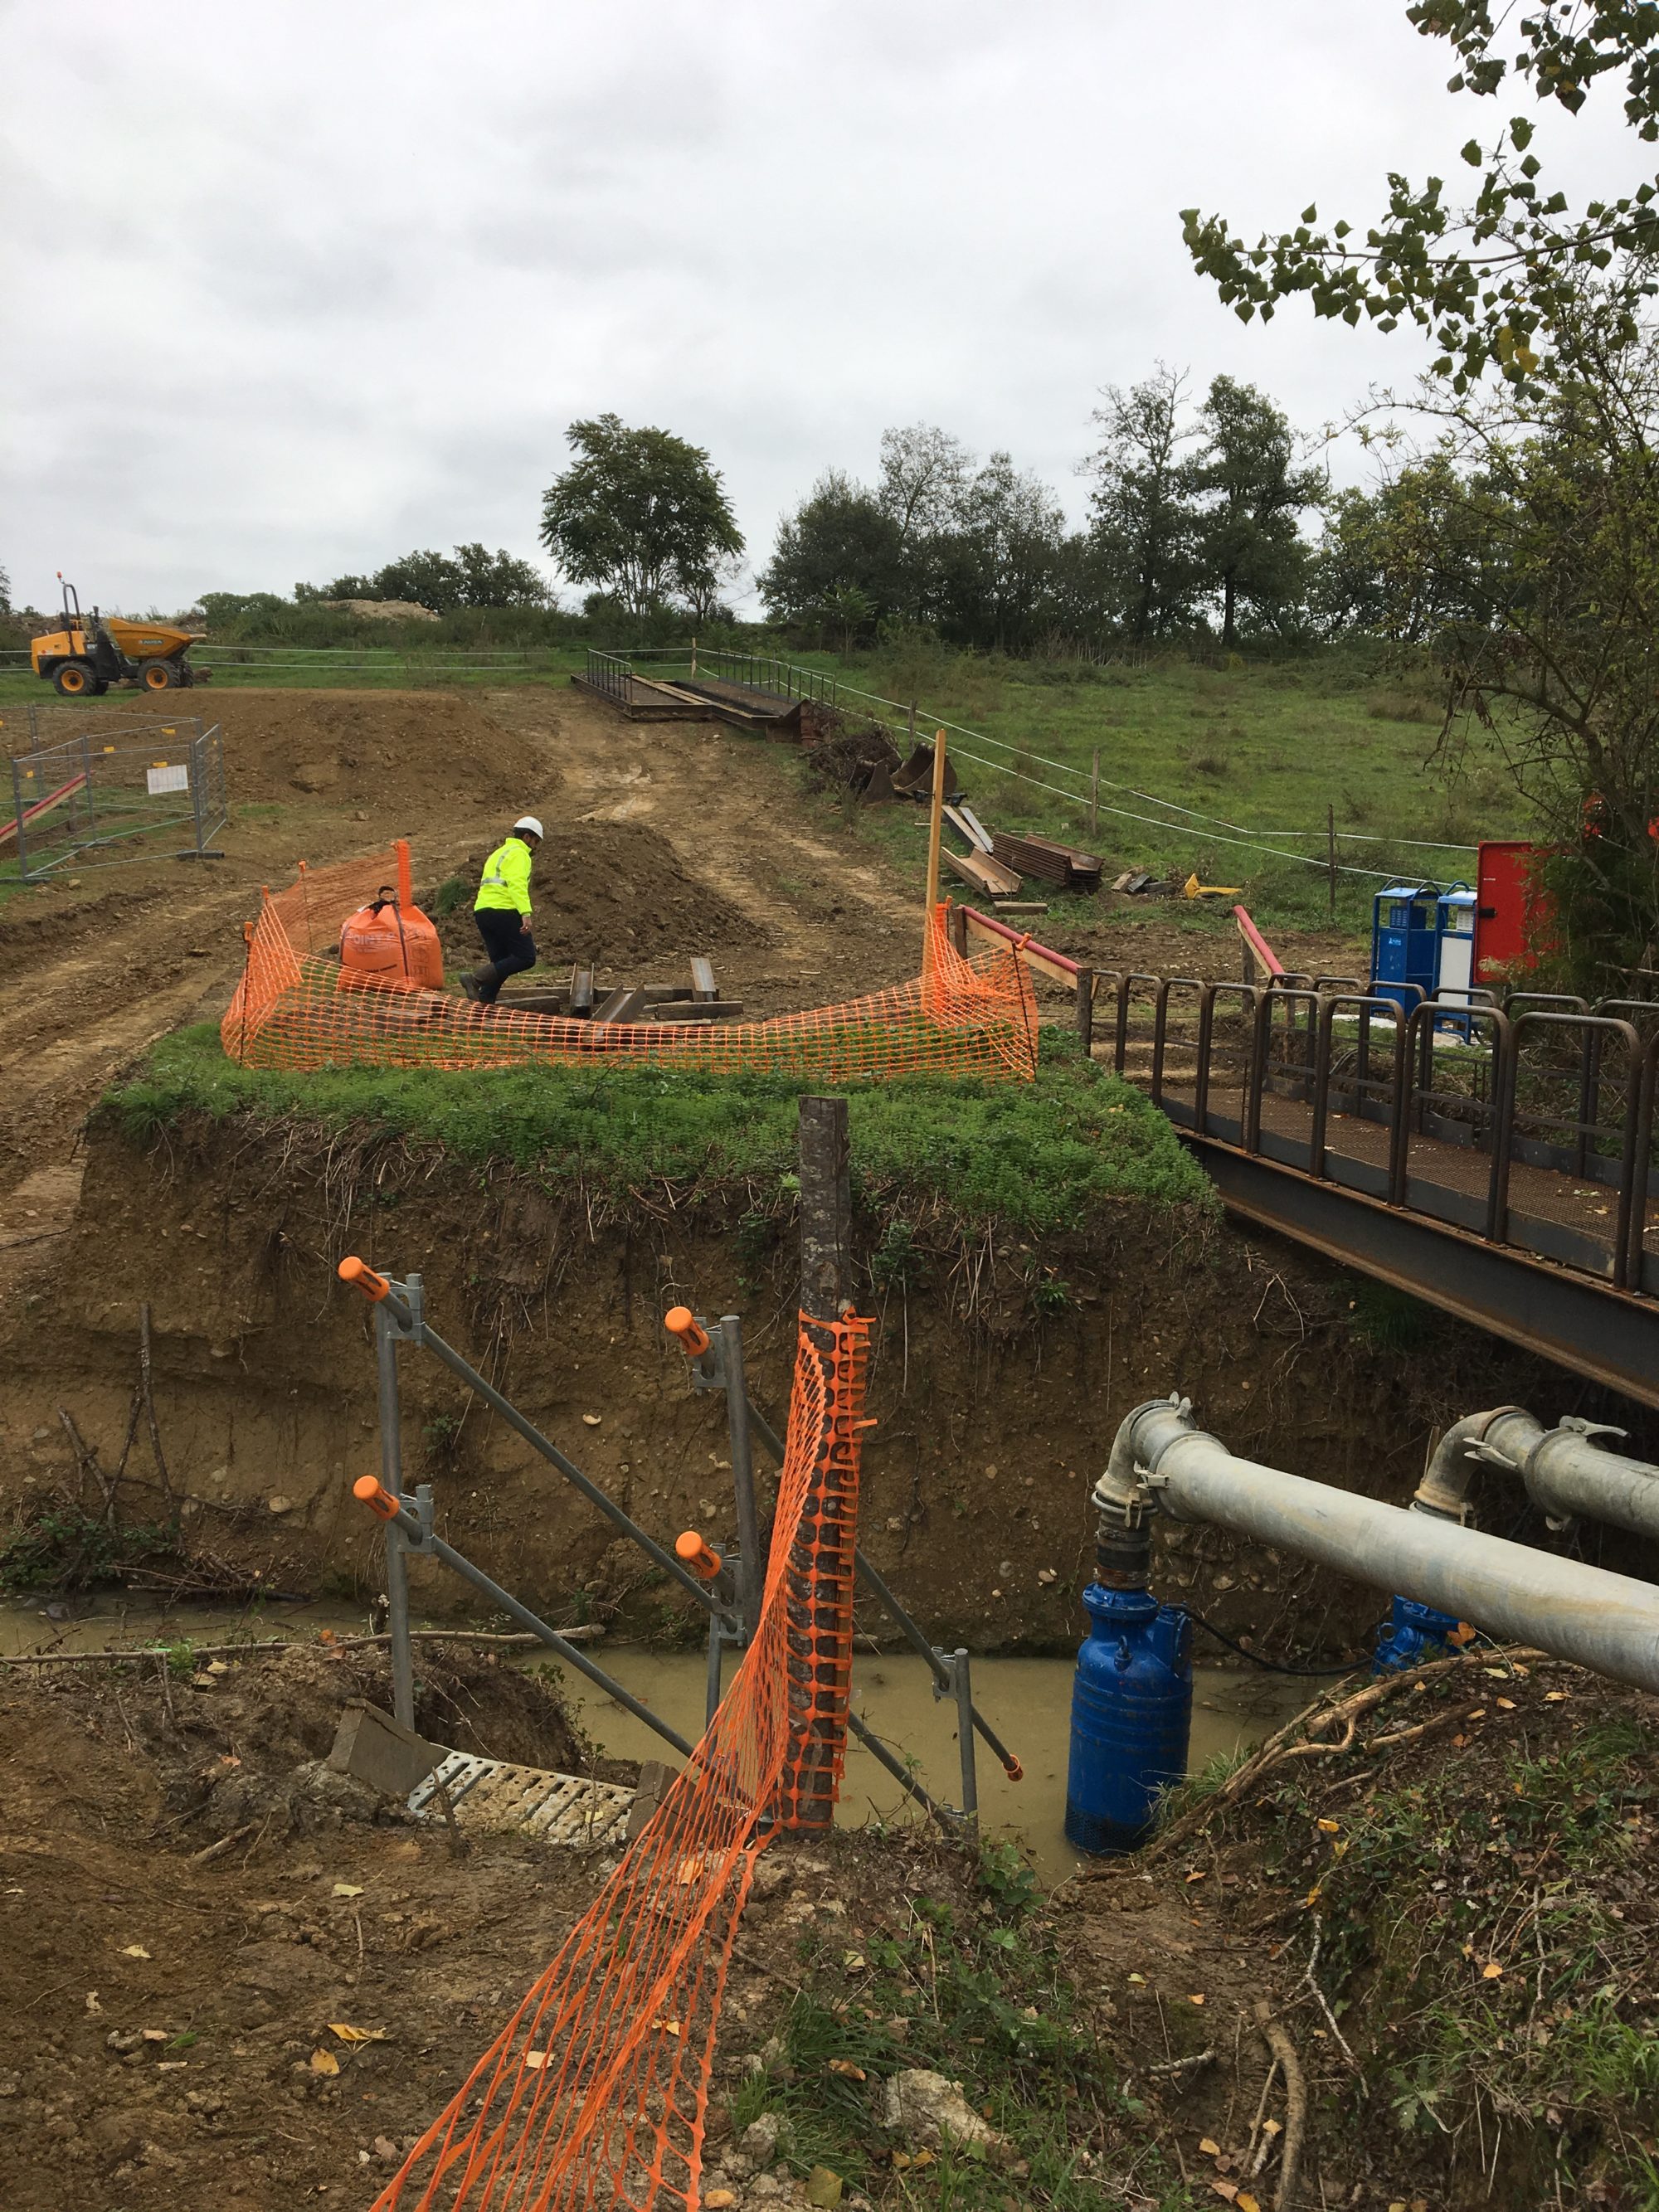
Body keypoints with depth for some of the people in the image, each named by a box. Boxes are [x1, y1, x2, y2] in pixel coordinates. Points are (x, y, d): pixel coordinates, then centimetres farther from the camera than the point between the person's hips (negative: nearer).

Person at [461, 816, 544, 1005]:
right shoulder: (519, 854, -1)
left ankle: (484, 1003, 0)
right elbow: (518, 884, -17)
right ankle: (477, 979, -18)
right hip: (504, 911, -9)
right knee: (526, 957, -9)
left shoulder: (498, 854, 29)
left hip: (482, 910, 10)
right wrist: (526, 914, -26)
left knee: (500, 962, 12)